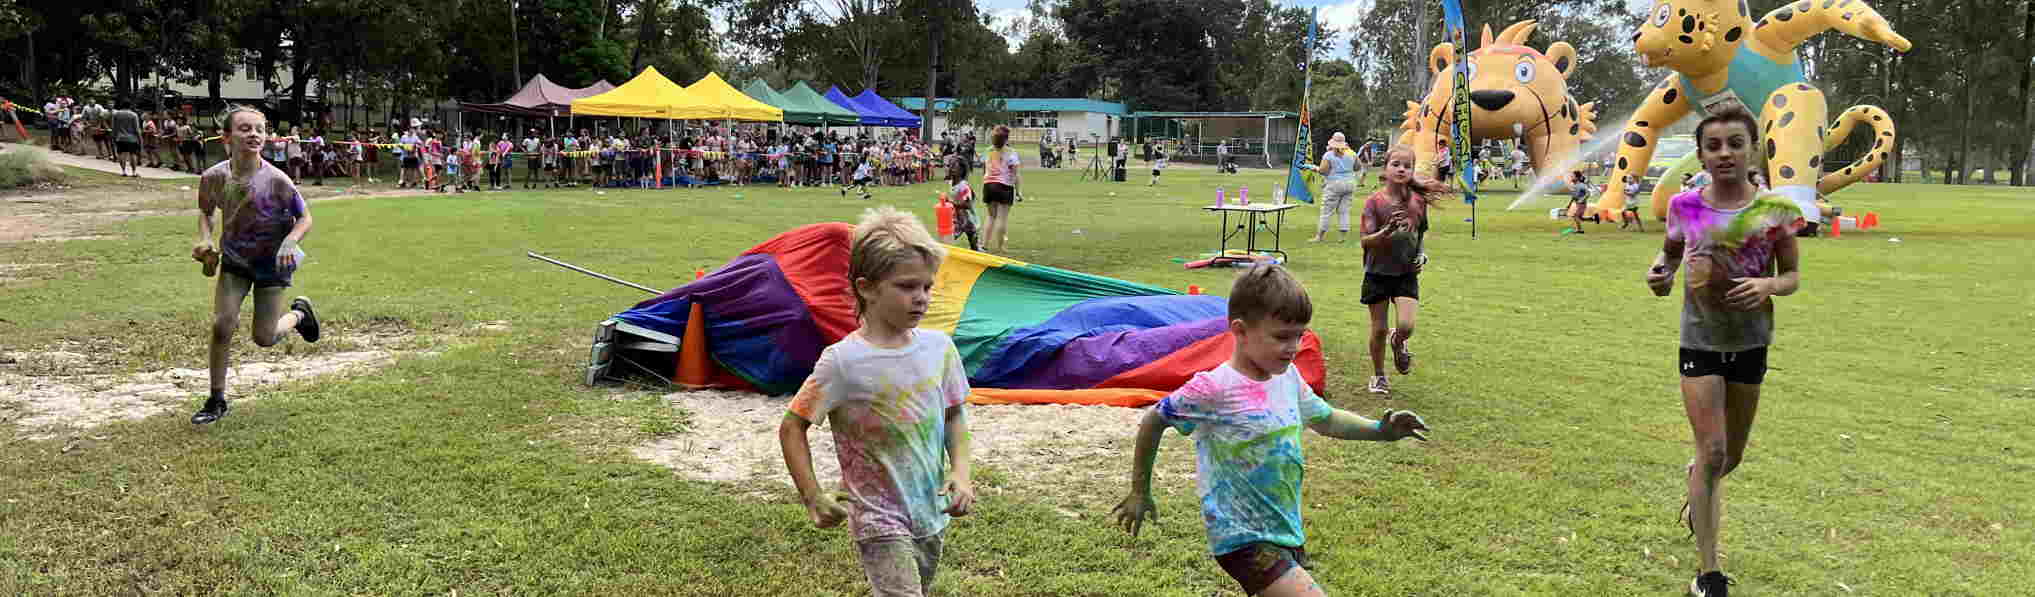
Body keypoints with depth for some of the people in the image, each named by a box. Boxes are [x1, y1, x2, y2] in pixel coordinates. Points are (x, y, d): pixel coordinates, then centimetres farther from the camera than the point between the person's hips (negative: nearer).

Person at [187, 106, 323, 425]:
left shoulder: (276, 180, -24)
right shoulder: (214, 177, -16)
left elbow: (305, 218, -12)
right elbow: (205, 211, 6)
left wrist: (289, 243, -30)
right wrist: (205, 239, -12)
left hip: (272, 262, -2)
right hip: (234, 259, 2)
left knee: (265, 338, 1)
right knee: (222, 325, -8)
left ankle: (299, 312, 36)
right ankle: (216, 400, 8)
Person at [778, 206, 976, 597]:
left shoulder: (938, 347, -3)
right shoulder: (843, 362, -18)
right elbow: (791, 427, -9)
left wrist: (961, 471, -4)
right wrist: (813, 498, -13)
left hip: (932, 514, 6)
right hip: (879, 521, -6)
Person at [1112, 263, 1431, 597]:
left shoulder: (1288, 377, 0)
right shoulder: (1213, 389, -20)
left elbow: (1324, 419, 19)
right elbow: (1153, 421, -6)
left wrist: (1380, 430, 4)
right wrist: (1140, 493, 1)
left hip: (1288, 530, 8)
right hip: (1245, 540, -8)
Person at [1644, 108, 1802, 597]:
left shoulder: (1775, 211, -9)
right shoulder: (1684, 206, -8)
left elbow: (1793, 275, 0)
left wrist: (1768, 285, -23)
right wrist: (1659, 271, -12)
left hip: (1750, 343, 2)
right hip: (1700, 341, -2)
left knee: (1732, 457, 16)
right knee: (1712, 451, -10)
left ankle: (1698, 481, 54)